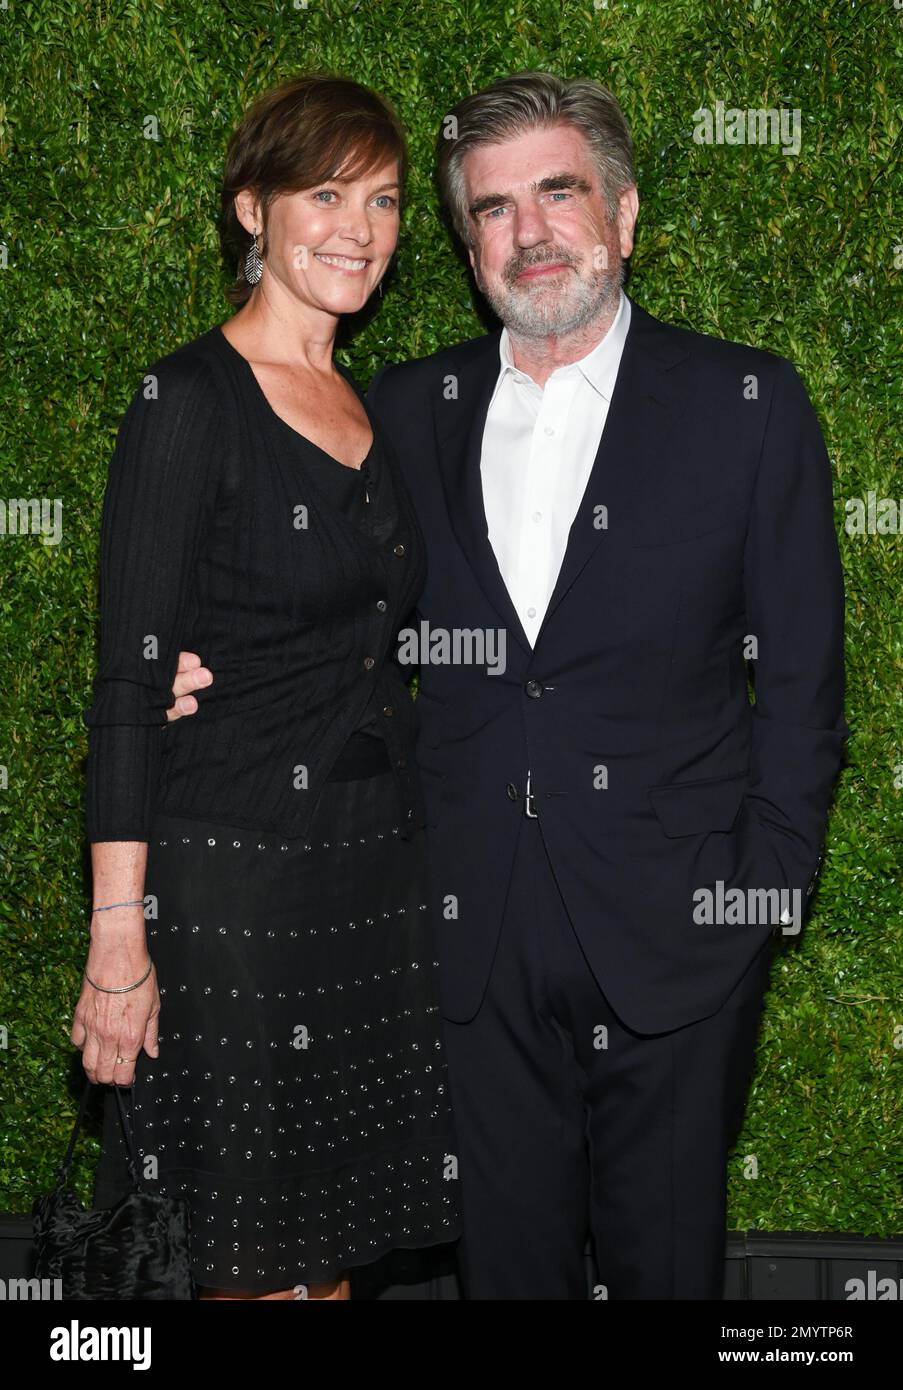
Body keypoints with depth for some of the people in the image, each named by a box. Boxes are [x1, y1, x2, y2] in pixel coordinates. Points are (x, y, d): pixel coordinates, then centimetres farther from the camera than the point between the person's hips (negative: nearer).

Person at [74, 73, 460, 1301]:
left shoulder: (368, 407, 12)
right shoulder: (191, 401, -10)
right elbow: (131, 684, -13)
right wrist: (118, 942, -17)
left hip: (376, 873, 7)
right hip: (232, 879, -7)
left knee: (336, 1235, 14)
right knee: (243, 1250, 4)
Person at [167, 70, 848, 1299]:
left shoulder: (746, 403, -2)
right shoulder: (404, 410, 7)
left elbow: (801, 675, -1)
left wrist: (765, 894, -6)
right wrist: (224, 678, -6)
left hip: (672, 932, -2)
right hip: (477, 933, 3)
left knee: (664, 1256, 12)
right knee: (505, 1253, 15)